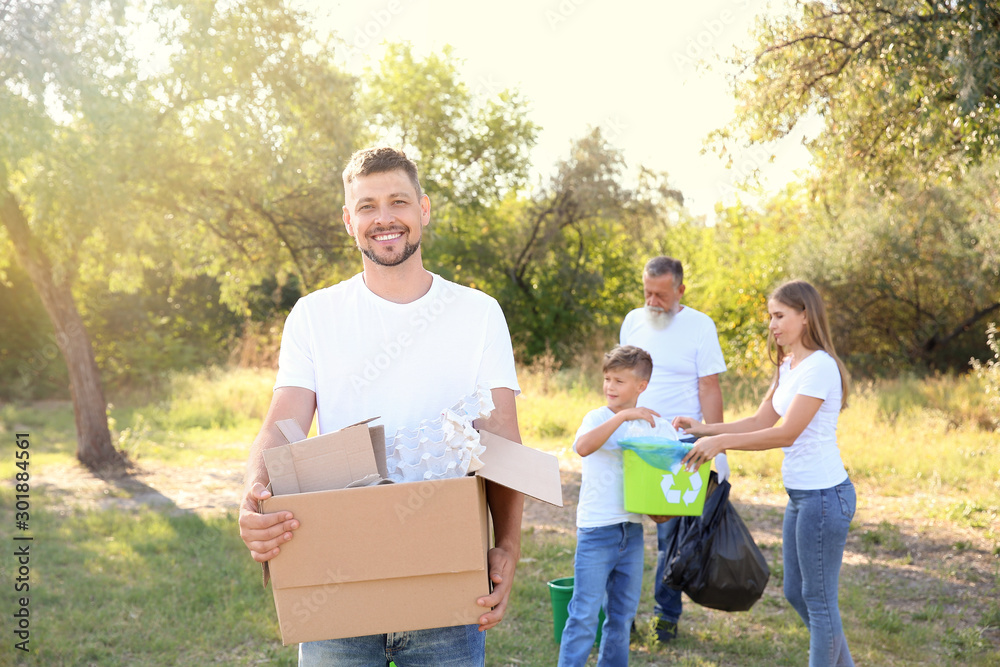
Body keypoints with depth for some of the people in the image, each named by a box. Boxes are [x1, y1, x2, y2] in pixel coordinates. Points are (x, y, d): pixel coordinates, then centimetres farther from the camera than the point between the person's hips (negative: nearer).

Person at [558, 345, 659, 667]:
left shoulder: (646, 424, 10)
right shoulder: (598, 417, -7)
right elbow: (582, 446, -29)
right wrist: (623, 416, -34)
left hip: (632, 529, 5)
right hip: (597, 529, -5)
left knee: (622, 615, 13)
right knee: (585, 614, -5)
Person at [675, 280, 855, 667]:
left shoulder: (819, 366, -17)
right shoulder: (788, 367, 13)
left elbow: (786, 433, -21)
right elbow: (760, 423, 12)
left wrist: (722, 441, -22)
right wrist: (704, 429, 1)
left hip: (823, 494, -10)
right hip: (800, 493, 10)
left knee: (819, 599, 1)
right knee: (796, 593, 18)